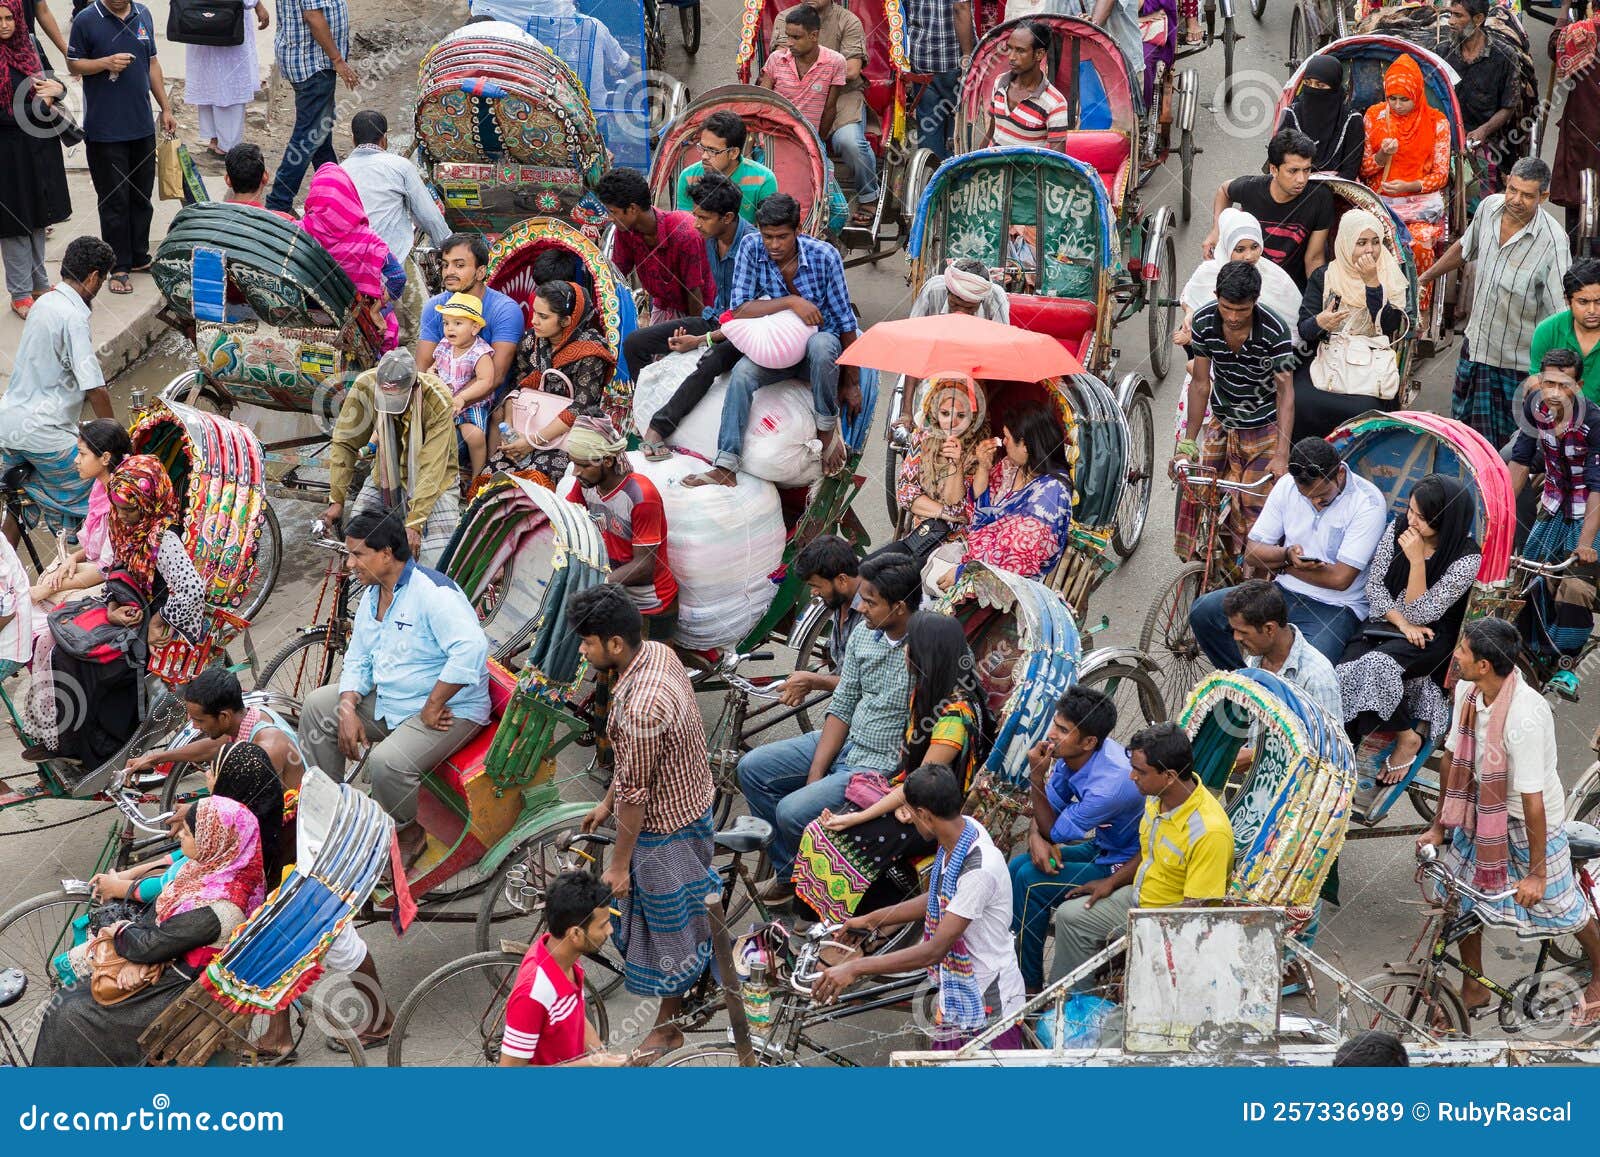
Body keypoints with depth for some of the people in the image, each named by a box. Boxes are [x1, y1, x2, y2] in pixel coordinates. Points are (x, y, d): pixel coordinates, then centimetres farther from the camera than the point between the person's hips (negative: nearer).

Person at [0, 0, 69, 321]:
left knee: (37, 221, 16)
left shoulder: (28, 46, 5)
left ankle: (39, 284, 28)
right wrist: (37, 108, -15)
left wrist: (56, 90, -10)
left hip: (39, 149, 6)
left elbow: (47, 84, 13)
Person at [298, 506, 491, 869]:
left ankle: (409, 833, -1)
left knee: (387, 762, -31)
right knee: (317, 706, 5)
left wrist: (432, 708, -30)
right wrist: (348, 710, -6)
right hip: (386, 700, 10)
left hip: (448, 710, -10)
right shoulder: (373, 594, 8)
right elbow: (358, 660, 13)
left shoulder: (433, 592, -23)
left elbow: (472, 649, -37)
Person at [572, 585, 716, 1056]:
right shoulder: (658, 653, -9)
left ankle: (667, 1028, 32)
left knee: (667, 926, 12)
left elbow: (635, 794, -26)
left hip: (664, 824, -8)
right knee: (686, 902, 30)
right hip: (691, 800, 8)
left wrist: (618, 863, -14)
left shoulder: (640, 708, -38)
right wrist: (607, 802, 15)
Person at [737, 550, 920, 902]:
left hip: (884, 766, -9)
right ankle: (788, 871, 16)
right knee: (752, 768, 4)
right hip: (844, 742, 9)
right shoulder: (863, 633, 0)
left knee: (793, 812, -22)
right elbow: (841, 707, 5)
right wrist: (815, 773, -2)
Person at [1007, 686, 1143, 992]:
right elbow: (1044, 810, 5)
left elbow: (1054, 831, -19)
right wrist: (1035, 837, -16)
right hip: (1101, 847, 9)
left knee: (1030, 881, -18)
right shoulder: (1072, 755, -9)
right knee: (1017, 867, -3)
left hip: (1126, 867, -9)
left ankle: (1029, 987, -5)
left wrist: (1036, 777, -26)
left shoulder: (1110, 783, -33)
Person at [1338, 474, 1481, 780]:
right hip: (1385, 622, 4)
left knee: (1376, 665, -33)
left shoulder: (1466, 558, -18)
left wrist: (1417, 560, -26)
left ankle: (1407, 738, -11)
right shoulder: (1398, 527, -5)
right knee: (1347, 670, -28)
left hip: (1431, 636, -4)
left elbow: (1422, 614, -17)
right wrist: (1402, 623, -12)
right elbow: (1374, 584, 2)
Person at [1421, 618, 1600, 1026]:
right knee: (1461, 895, 10)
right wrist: (1439, 826, 7)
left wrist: (1536, 872, -24)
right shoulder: (1467, 691, -14)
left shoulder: (1525, 716, -36)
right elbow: (1455, 757, 0)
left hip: (1528, 818, -6)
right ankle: (1474, 990, 30)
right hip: (1482, 805, 7)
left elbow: (1533, 800, -31)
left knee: (1555, 902, 8)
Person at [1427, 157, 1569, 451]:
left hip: (1520, 360, -6)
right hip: (1476, 342, 6)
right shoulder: (1489, 207, -8)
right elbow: (1464, 247, 16)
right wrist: (1426, 276, 29)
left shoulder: (1552, 242, -26)